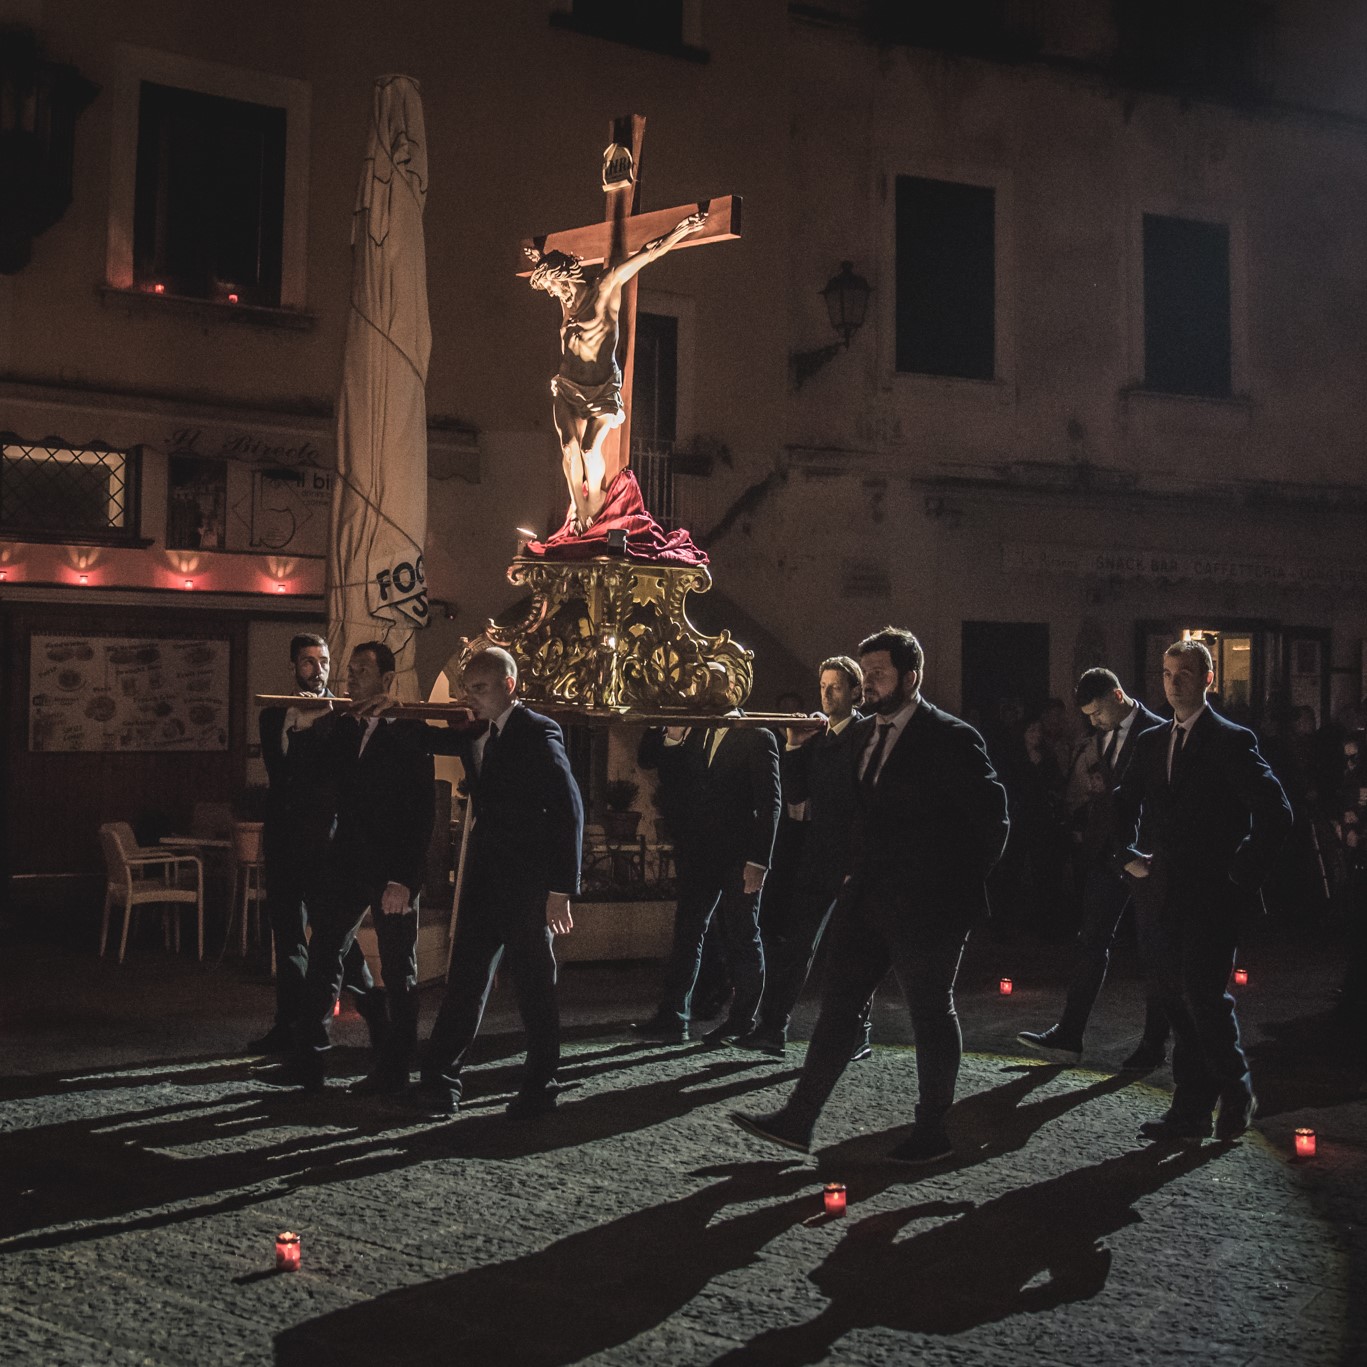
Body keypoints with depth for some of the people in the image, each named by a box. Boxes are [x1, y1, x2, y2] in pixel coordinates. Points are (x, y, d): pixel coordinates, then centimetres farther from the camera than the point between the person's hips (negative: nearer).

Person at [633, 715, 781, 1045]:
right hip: (699, 854, 5)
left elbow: (769, 803, -11)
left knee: (742, 938, 5)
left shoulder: (757, 738, -6)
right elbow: (646, 760, 10)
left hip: (739, 857, -5)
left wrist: (758, 860, -17)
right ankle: (672, 1017, 7)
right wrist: (671, 735, -8)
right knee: (687, 934, 4)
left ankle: (742, 1022, 14)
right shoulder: (694, 734, 11)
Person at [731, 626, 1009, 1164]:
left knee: (931, 1013, 5)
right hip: (868, 898, 8)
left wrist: (967, 876, -6)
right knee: (838, 1005, 7)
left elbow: (992, 812, -10)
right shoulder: (866, 733, 12)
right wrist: (858, 869, 14)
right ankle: (798, 1120, 10)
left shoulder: (949, 737, -12)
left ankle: (933, 1130, 17)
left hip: (926, 903, -7)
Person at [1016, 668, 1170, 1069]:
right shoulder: (1103, 736, 11)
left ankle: (1154, 1044, 12)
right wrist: (1090, 842, 9)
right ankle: (1067, 1036, 6)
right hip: (1108, 855, 7)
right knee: (1092, 942, 5)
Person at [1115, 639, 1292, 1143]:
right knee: (1177, 1002, 7)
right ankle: (1191, 1112, 14)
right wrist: (1128, 856, 13)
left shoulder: (1233, 742, -6)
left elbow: (1276, 813, -11)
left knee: (1204, 996, -10)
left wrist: (1241, 875, -11)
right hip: (1161, 895, 6)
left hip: (1212, 896, -6)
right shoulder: (1151, 743, 13)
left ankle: (1236, 1095, 12)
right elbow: (1124, 804, 27)